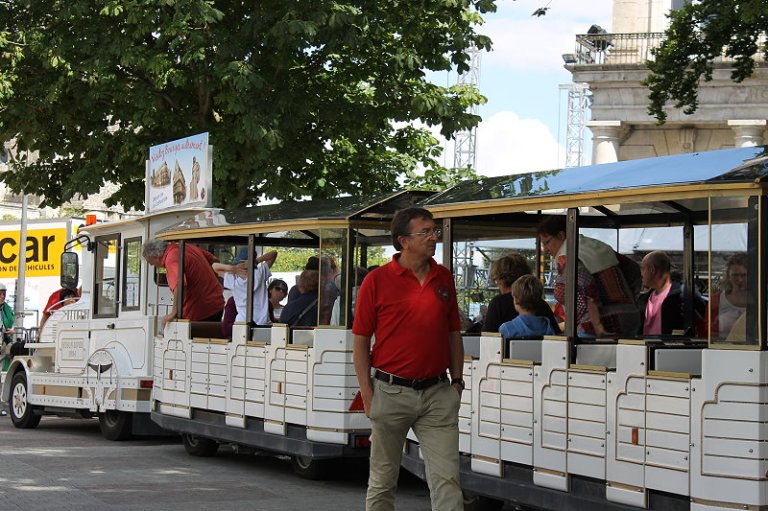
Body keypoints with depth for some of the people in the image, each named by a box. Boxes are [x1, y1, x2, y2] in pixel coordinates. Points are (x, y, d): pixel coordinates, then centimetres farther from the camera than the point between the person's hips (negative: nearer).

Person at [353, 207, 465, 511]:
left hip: (438, 393, 3)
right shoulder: (377, 281, -4)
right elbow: (360, 341, -2)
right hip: (391, 392, -2)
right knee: (383, 480, 10)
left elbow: (454, 334, 15)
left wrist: (457, 380, 8)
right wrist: (367, 395, -6)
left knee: (447, 479, -4)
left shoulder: (444, 278, 8)